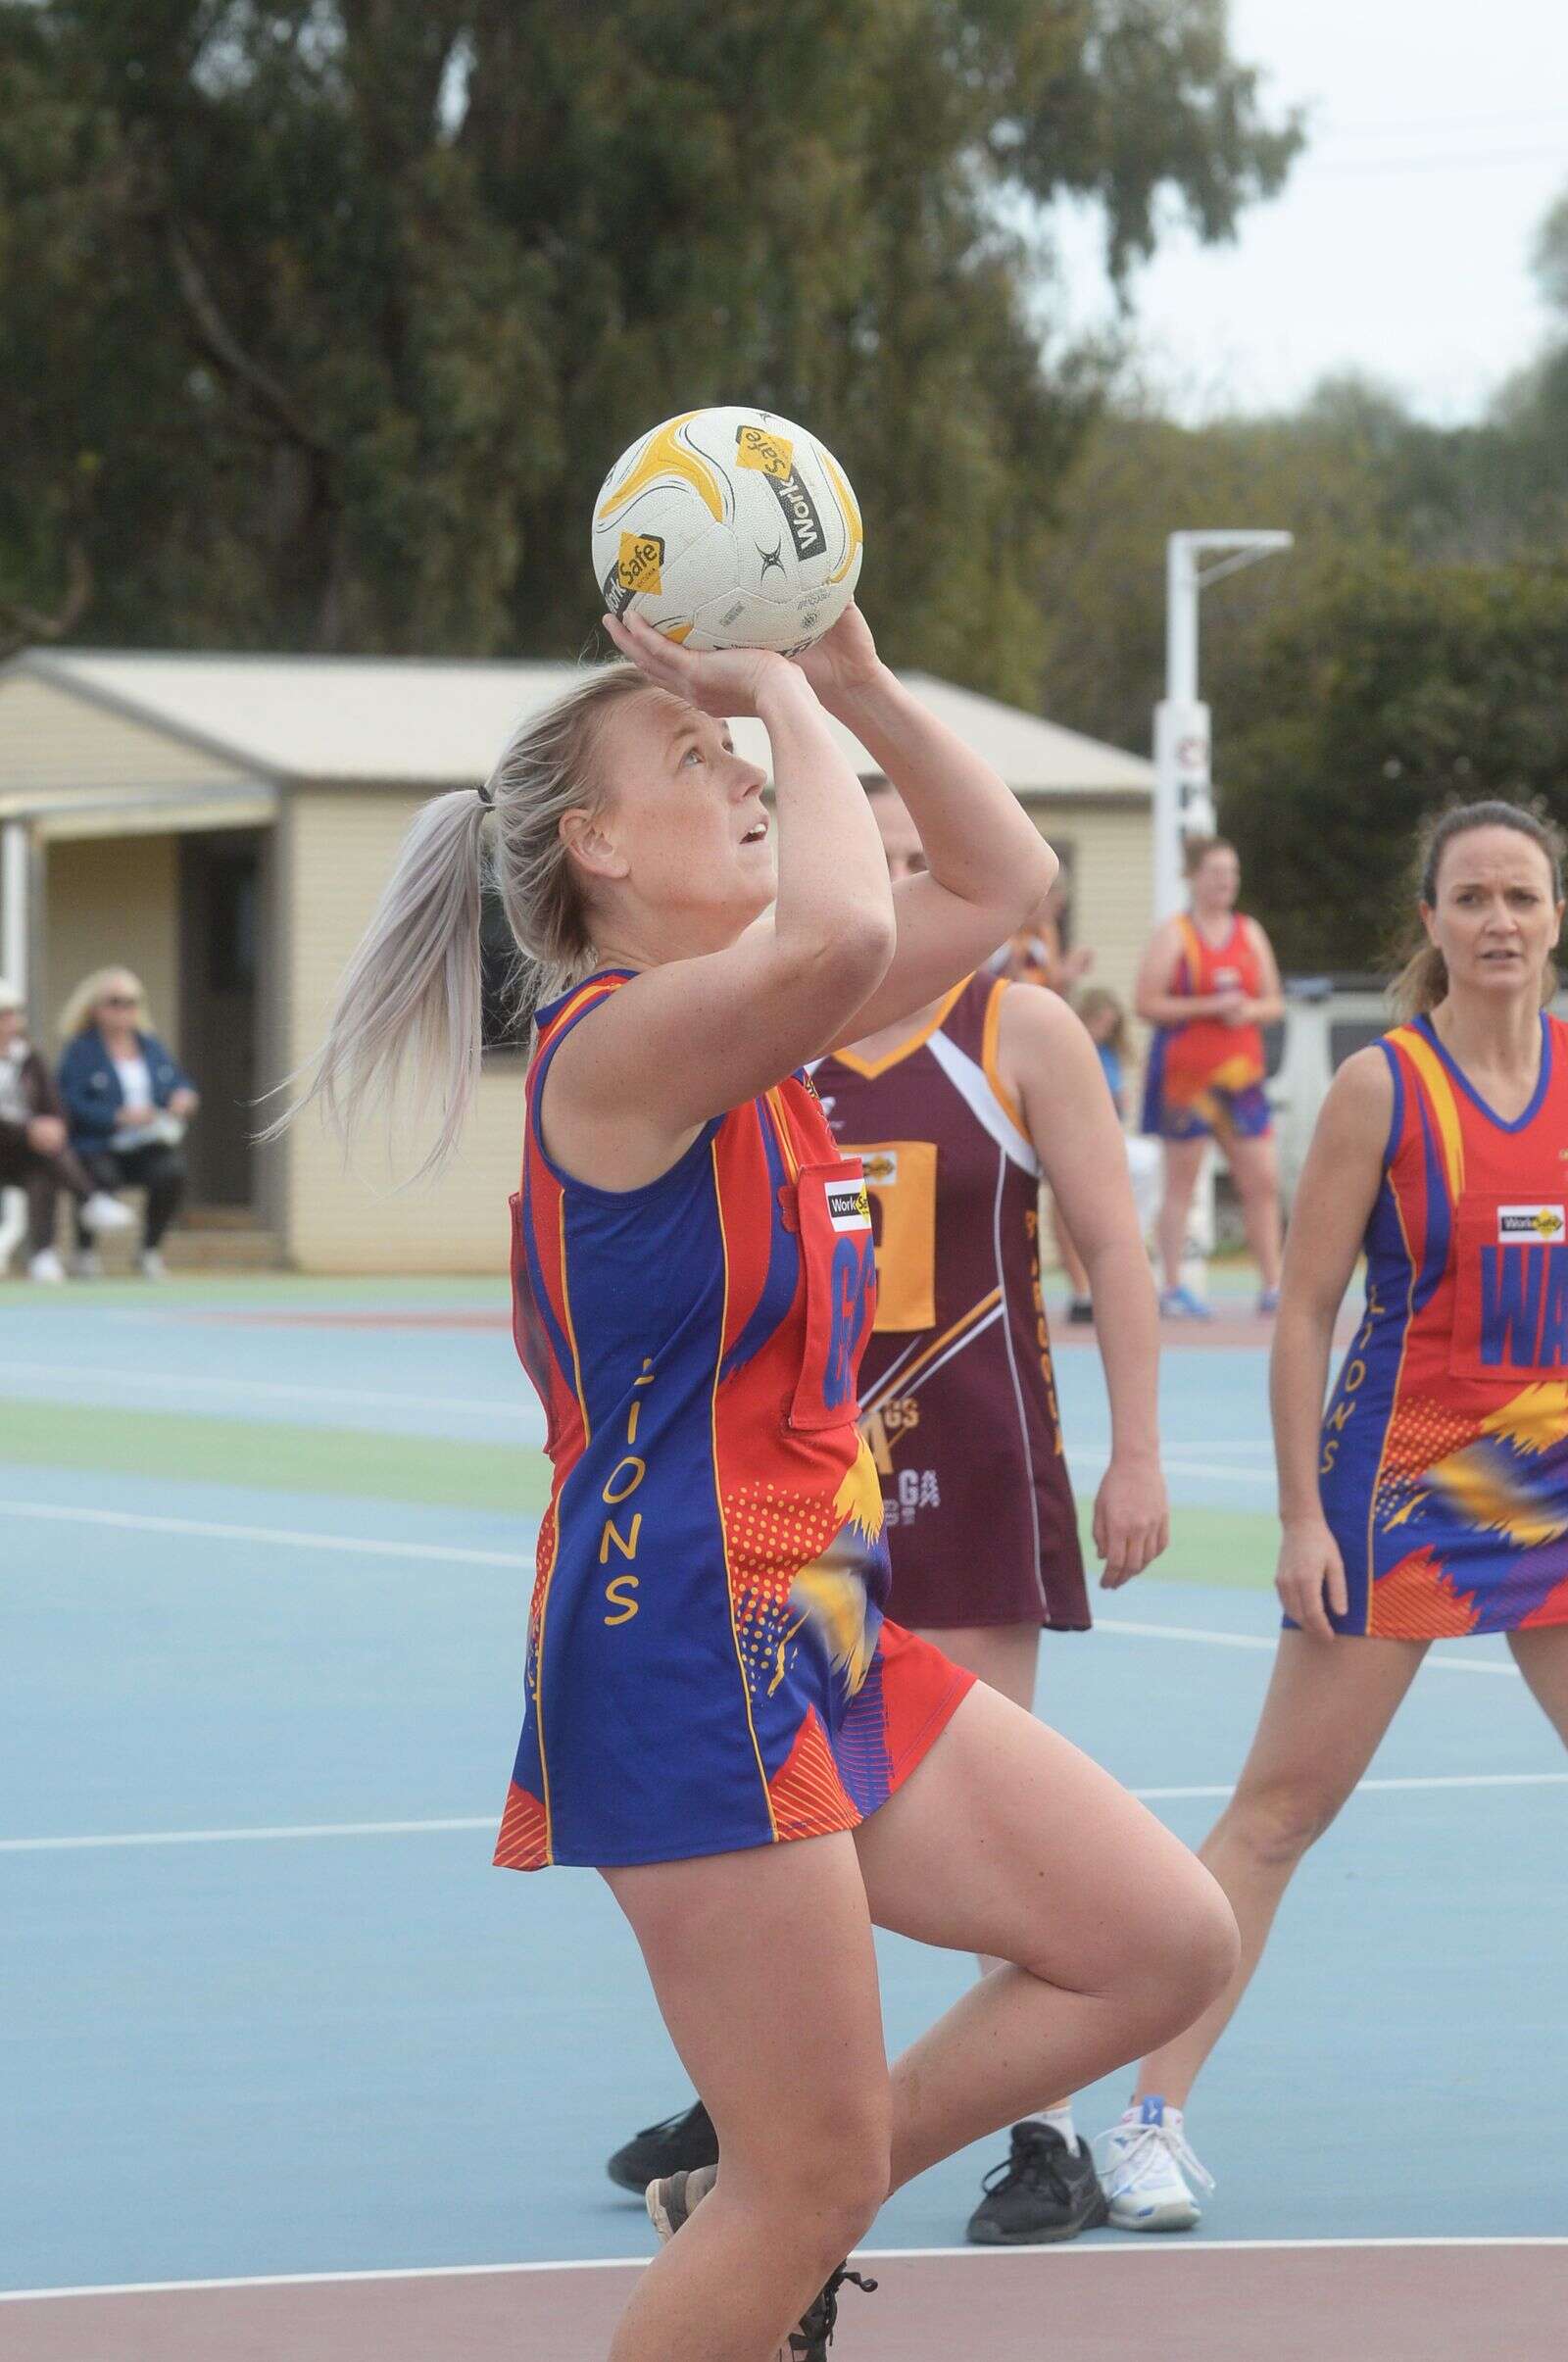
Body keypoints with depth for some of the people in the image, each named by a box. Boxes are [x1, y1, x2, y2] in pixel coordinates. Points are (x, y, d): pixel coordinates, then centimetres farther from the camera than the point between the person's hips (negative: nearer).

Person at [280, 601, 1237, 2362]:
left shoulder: (748, 1031, 12)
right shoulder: (614, 1040, -15)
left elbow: (1000, 879, 19)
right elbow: (836, 934, -36)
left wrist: (856, 681, 7)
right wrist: (788, 699, -20)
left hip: (822, 1640, 10)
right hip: (687, 1665, -10)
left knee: (1167, 1942, 9)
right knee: (815, 2182, -5)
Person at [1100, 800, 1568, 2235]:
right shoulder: (1383, 1084, -7)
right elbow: (1306, 1308, -6)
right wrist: (1301, 1515, -12)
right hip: (1401, 1480, -4)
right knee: (1282, 1807, -3)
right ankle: (1154, 2118, 0)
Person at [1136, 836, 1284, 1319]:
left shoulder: (1250, 933, 13)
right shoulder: (1174, 935, -2)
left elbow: (1275, 1003, 15)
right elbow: (1147, 1004, -10)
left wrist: (1249, 1011, -7)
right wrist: (1210, 1007, -17)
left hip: (1240, 1075, 5)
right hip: (1184, 1075, -5)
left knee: (1263, 1180, -1)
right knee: (1181, 1183, -1)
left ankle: (1272, 1286, 5)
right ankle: (1172, 1290, 4)